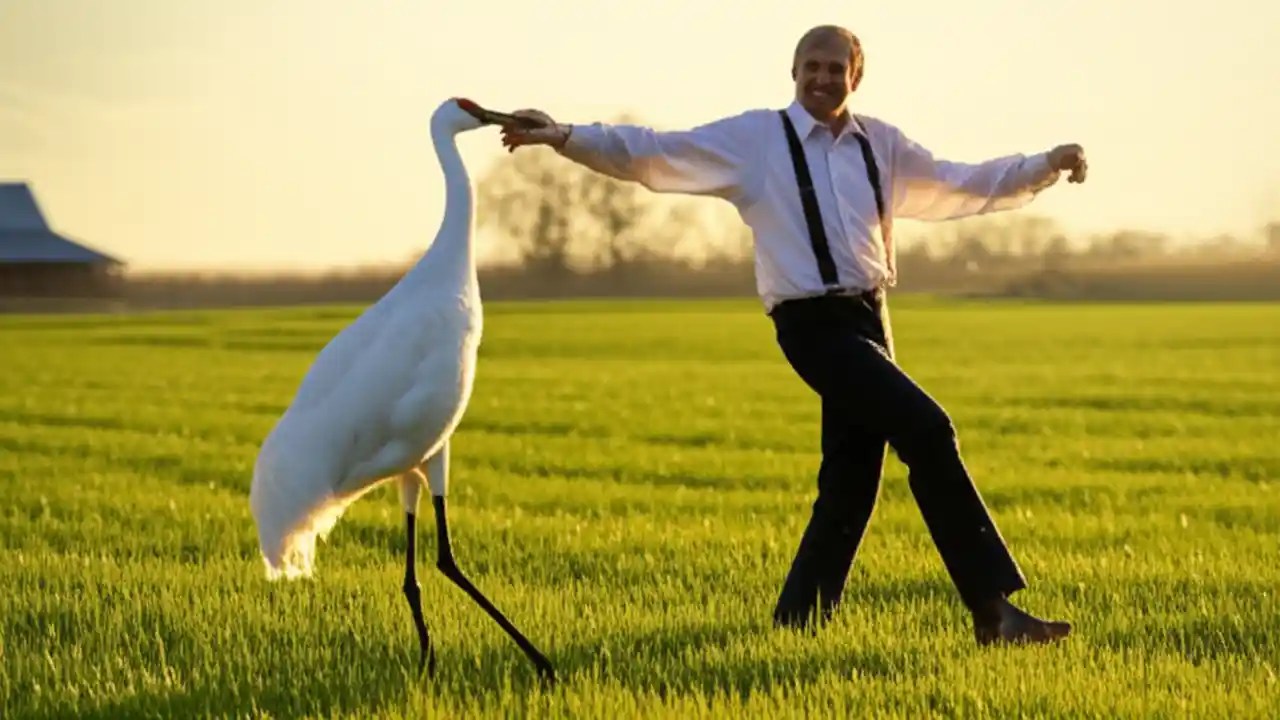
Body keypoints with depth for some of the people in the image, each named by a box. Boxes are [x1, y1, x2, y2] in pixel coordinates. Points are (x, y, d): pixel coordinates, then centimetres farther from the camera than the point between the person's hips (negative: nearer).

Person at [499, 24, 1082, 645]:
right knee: (927, 429, -20)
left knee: (851, 481, 9)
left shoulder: (882, 145, 13)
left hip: (871, 319, 7)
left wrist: (1045, 166, 12)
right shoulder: (753, 139, -1)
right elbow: (653, 154, -4)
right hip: (814, 325, -7)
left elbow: (962, 185, 21)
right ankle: (992, 608, -17)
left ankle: (796, 621, 24)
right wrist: (564, 137, -12)